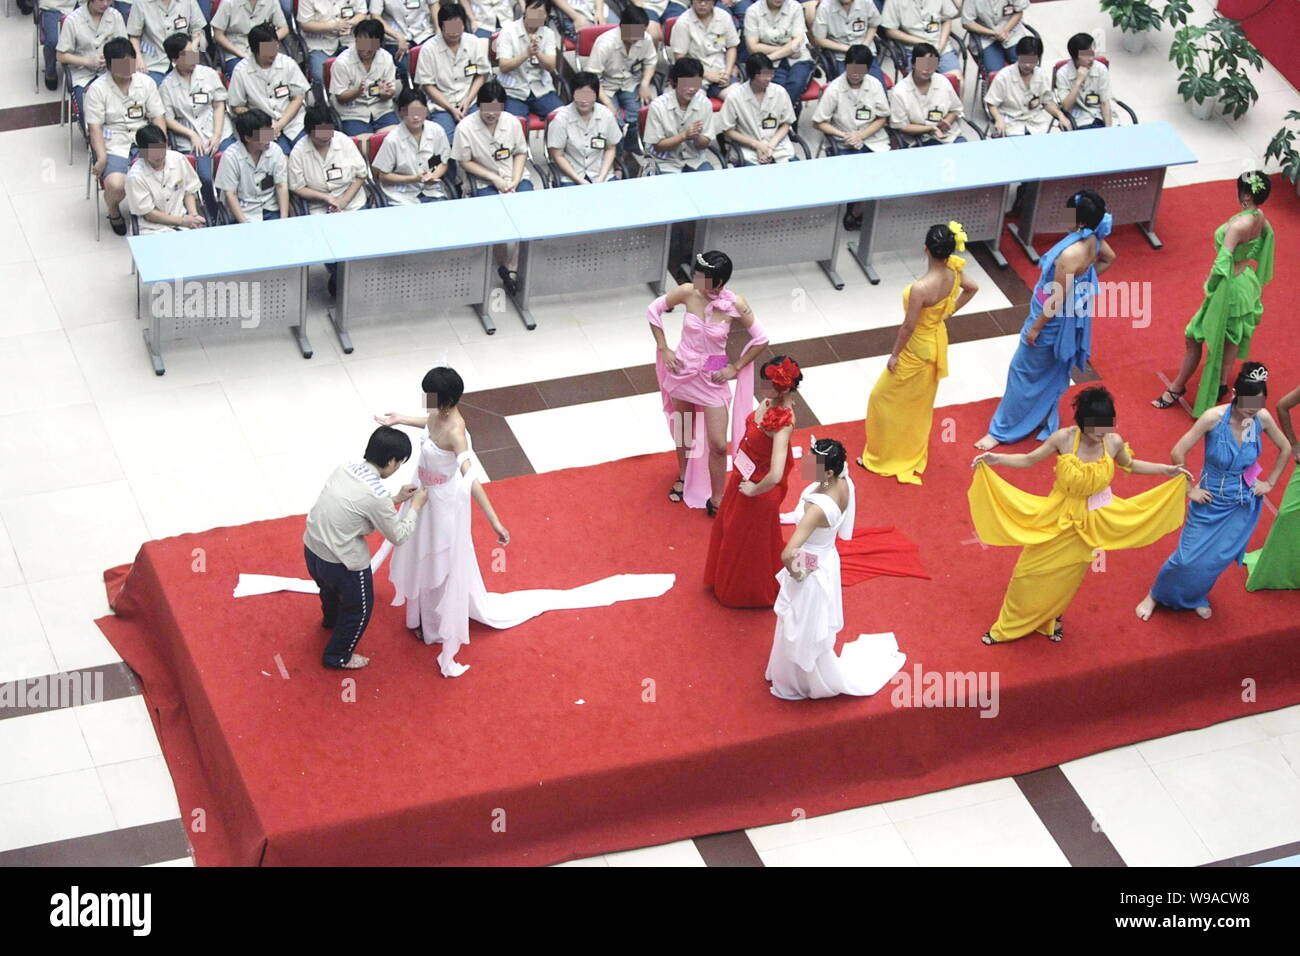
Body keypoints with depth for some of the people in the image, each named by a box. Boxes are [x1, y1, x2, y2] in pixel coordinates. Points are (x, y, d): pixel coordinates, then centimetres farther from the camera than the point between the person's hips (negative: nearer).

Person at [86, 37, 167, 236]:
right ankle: (113, 211, 9)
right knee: (116, 185, -32)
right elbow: (95, 128, -5)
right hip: (113, 146, -3)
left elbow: (158, 118, 6)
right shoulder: (97, 89, -3)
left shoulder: (146, 82, 7)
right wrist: (102, 158, -18)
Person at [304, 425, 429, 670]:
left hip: (312, 549, 7)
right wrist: (415, 506, 1)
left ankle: (331, 620, 71)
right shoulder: (376, 496, -27)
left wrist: (395, 499, 12)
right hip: (342, 563, -7)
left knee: (330, 589, 40)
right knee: (360, 608, 23)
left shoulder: (345, 469, -5)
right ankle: (338, 656, 44)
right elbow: (398, 536, -12)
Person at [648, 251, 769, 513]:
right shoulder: (687, 292, -17)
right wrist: (663, 349, -3)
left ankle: (715, 500, 16)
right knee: (683, 431, 22)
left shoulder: (735, 304, -21)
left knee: (718, 445, -2)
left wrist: (735, 368, -8)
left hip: (713, 378, -2)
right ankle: (683, 476, 48)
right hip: (682, 370, 2)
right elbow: (654, 310, -1)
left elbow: (760, 339, -8)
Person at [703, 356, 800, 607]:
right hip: (743, 475, 9)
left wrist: (754, 490, -26)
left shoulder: (782, 423, -37)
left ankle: (749, 593, 46)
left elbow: (775, 476, -45)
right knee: (728, 528, 31)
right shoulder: (769, 401, -13)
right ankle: (726, 582, 59)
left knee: (747, 543, 17)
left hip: (758, 486, -9)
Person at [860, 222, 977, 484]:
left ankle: (883, 457, 28)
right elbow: (972, 289, 8)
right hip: (937, 343, 8)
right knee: (920, 403, 27)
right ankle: (914, 455, 45)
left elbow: (908, 326, -26)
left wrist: (894, 355, -12)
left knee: (883, 398, 14)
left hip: (916, 350, -8)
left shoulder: (920, 288, -38)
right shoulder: (954, 273, -15)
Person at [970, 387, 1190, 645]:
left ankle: (1052, 618, 50)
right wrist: (997, 459, -25)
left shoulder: (1114, 442, -18)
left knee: (1068, 577, 20)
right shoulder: (1064, 439, -25)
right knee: (1031, 572, 10)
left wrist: (1166, 470, 0)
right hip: (1058, 516, -1)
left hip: (1092, 522, 1)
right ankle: (1008, 627, 33)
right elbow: (1029, 460, -11)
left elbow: (1130, 465, 5)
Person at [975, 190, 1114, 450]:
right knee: (1054, 370, 27)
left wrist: (1035, 328, -17)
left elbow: (1057, 299, -29)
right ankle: (1046, 418, 47)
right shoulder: (1093, 239, -12)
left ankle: (1002, 430, 22)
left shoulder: (1071, 255, -38)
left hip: (1052, 319, -9)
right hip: (1070, 315, 9)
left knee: (1024, 370, 8)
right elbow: (1109, 258, 12)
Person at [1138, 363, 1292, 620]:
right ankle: (1154, 596, 31)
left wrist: (1270, 482, 4)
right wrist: (1190, 490, -13)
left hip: (1244, 504, 3)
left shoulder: (1262, 418, -15)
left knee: (1218, 558, 13)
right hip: (1211, 500, -3)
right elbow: (1177, 453, -21)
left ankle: (1197, 597, 43)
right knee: (1189, 558, 4)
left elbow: (1286, 449, 5)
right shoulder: (1214, 418, -26)